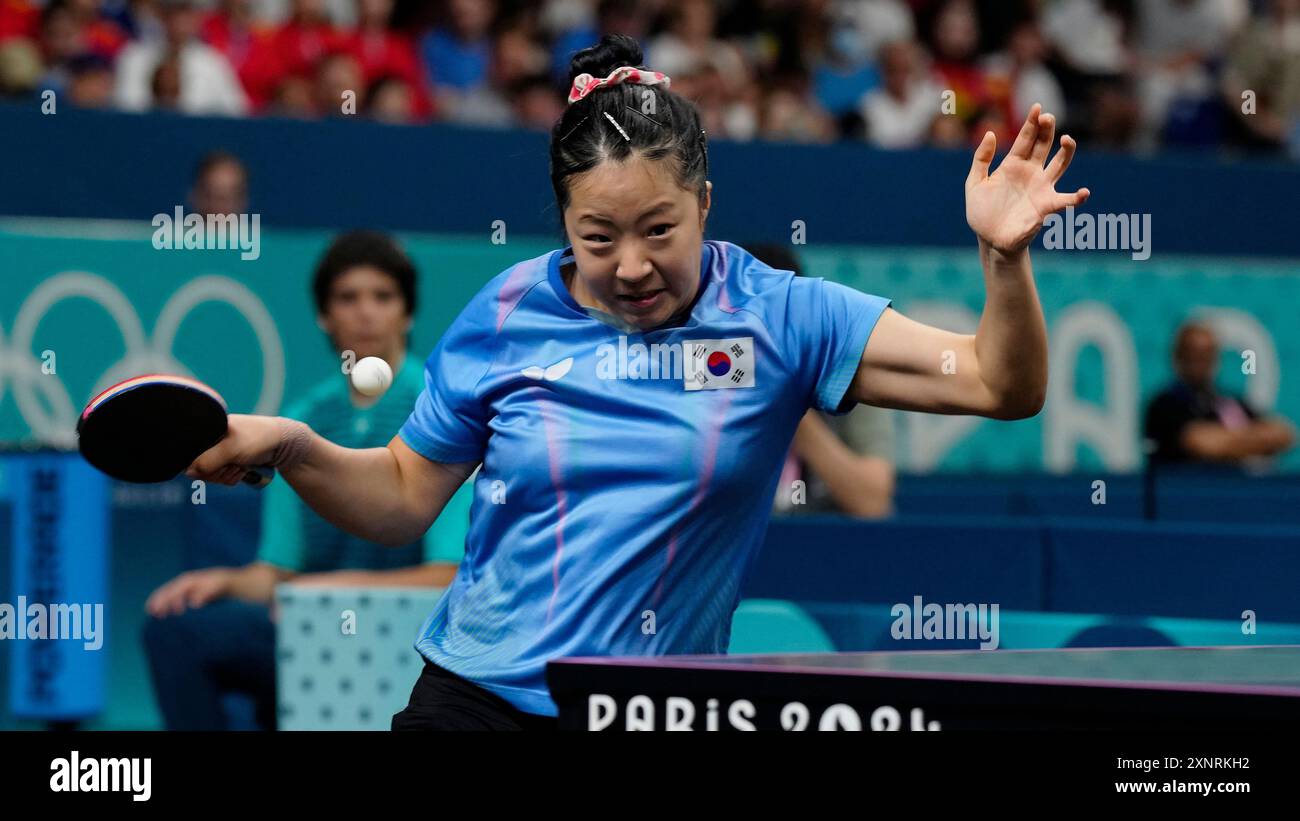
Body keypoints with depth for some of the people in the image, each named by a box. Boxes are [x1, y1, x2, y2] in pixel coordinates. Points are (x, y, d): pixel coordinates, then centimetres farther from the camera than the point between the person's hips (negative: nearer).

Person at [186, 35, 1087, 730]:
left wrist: (1004, 258, -26)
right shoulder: (506, 317, -1)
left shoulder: (777, 316, -6)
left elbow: (999, 385, -8)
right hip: (479, 692, 1)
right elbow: (403, 498, 9)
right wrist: (288, 444, -8)